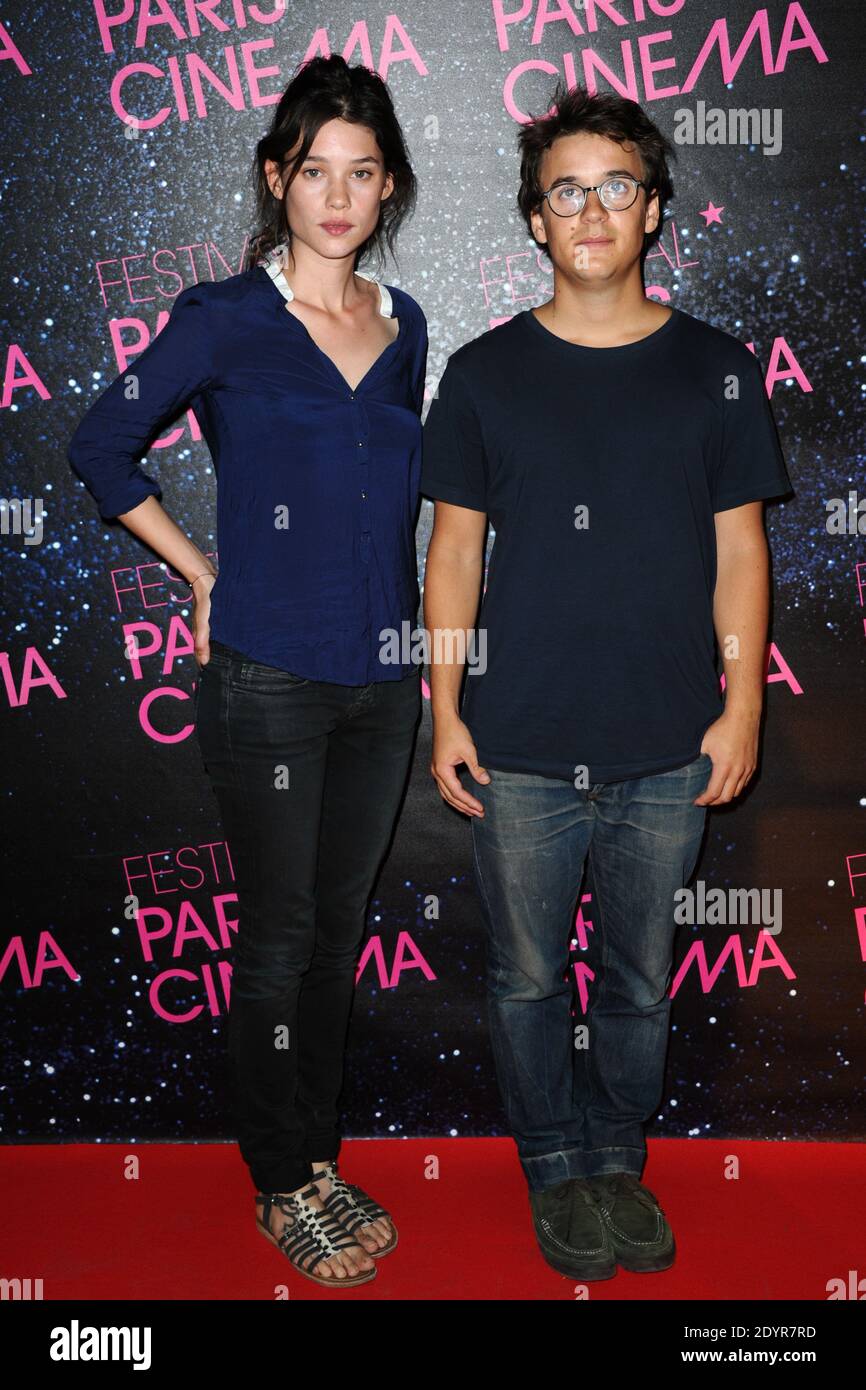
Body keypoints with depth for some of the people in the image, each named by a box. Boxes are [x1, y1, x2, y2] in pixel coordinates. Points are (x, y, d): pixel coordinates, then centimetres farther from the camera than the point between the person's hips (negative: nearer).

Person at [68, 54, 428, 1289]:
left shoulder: (403, 325, 10)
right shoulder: (223, 319, -5)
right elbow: (103, 449, 0)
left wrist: (406, 630, 13)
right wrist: (205, 575, -1)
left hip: (380, 676, 5)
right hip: (271, 677, -5)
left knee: (342, 923, 14)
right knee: (282, 932, 4)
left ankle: (322, 1158, 31)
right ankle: (284, 1186, 22)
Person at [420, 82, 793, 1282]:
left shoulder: (716, 370, 4)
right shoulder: (486, 373, 2)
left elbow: (738, 552, 6)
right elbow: (454, 552, 4)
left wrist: (742, 705, 0)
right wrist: (445, 711, 0)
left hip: (668, 748, 1)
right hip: (521, 748, 0)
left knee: (640, 978, 14)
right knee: (529, 979, 11)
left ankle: (619, 1158, 36)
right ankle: (556, 1167, 32)